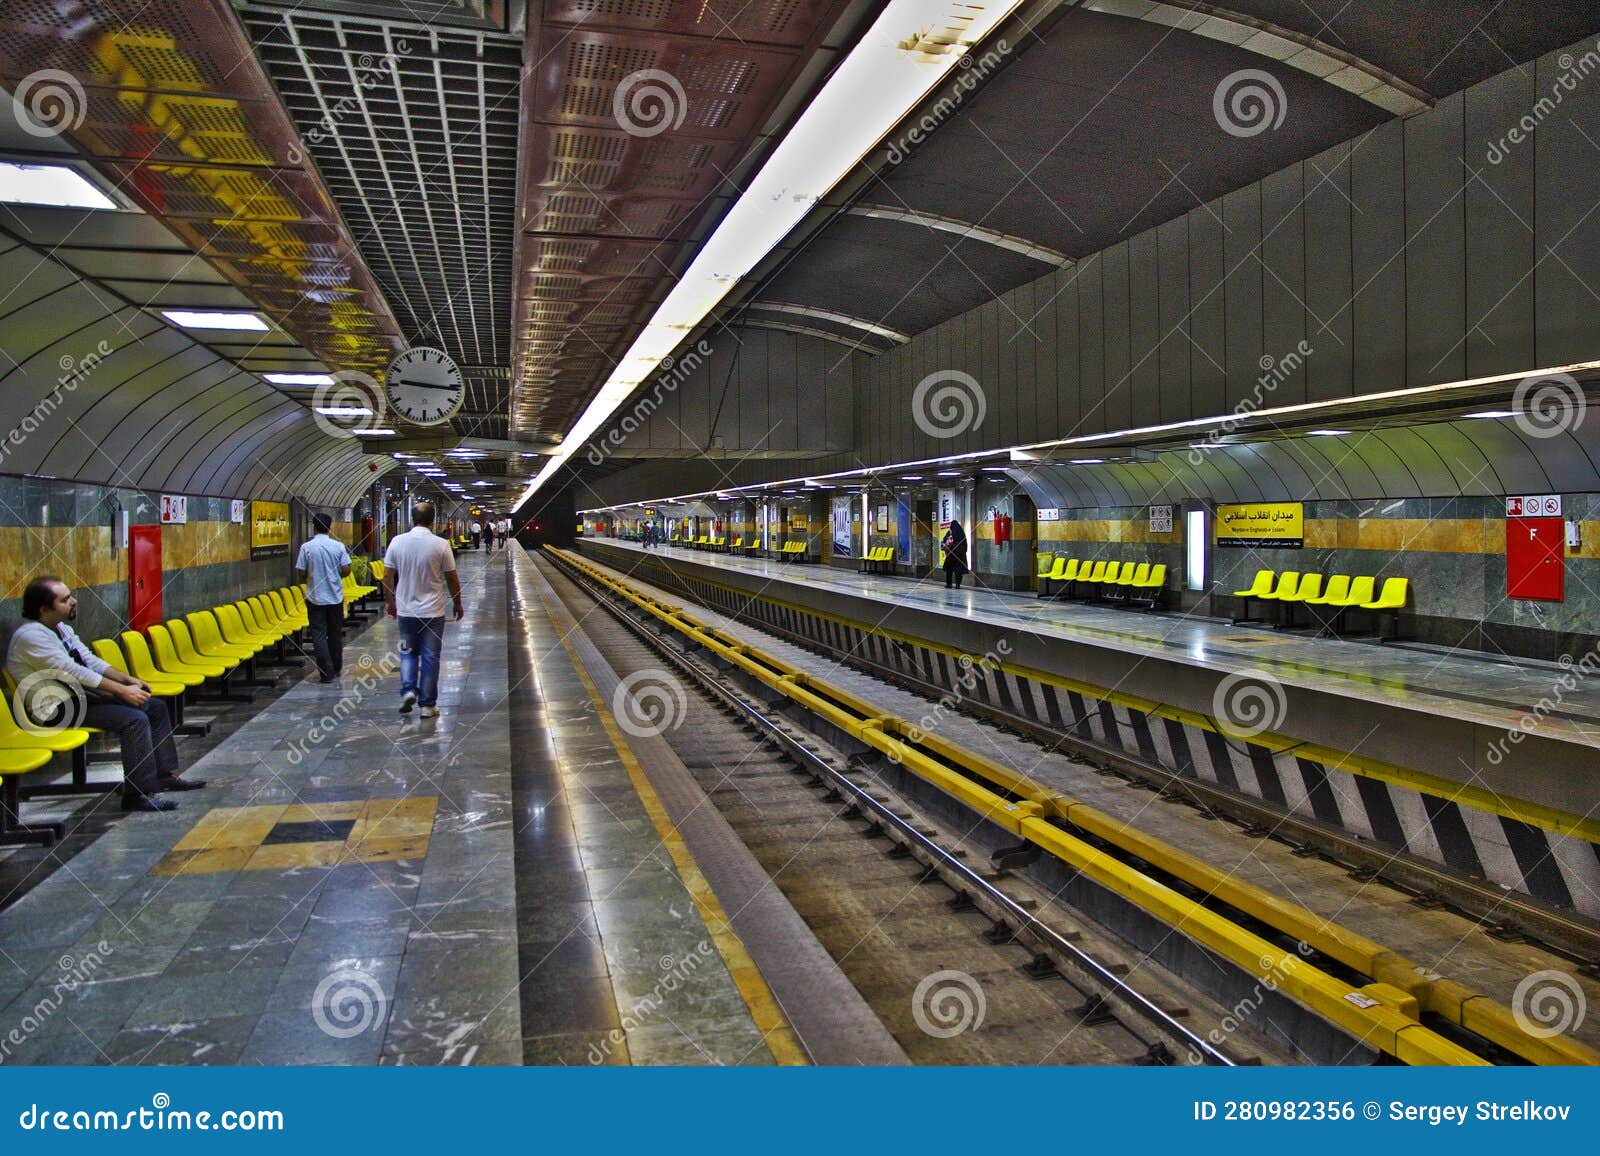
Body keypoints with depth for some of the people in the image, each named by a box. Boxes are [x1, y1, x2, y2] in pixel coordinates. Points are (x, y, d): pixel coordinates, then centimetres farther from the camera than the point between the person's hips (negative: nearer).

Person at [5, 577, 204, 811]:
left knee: (156, 707, 5)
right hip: (57, 709, -10)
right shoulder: (30, 636, -19)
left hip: (80, 693, 10)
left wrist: (126, 679, -2)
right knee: (134, 719, -26)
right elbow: (74, 672, -22)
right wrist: (122, 690, -20)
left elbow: (89, 660, 13)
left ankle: (166, 774, 9)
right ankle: (138, 795, -22)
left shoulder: (61, 628, 11)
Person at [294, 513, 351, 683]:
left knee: (319, 635, 2)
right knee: (335, 633, 14)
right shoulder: (338, 546, -5)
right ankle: (337, 668, 24)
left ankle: (327, 672, -2)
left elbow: (300, 574, -7)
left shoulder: (306, 547, -8)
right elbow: (346, 570, -6)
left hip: (315, 597, -2)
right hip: (335, 597, 2)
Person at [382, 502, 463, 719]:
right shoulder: (441, 545, -11)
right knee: (430, 657, 6)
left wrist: (389, 601, 17)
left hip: (406, 610, 2)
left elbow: (387, 576, 2)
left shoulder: (397, 542, -4)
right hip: (433, 611, -2)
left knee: (408, 652, 19)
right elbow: (452, 579, -4)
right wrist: (458, 604, 11)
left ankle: (408, 690, 0)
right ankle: (428, 705, 10)